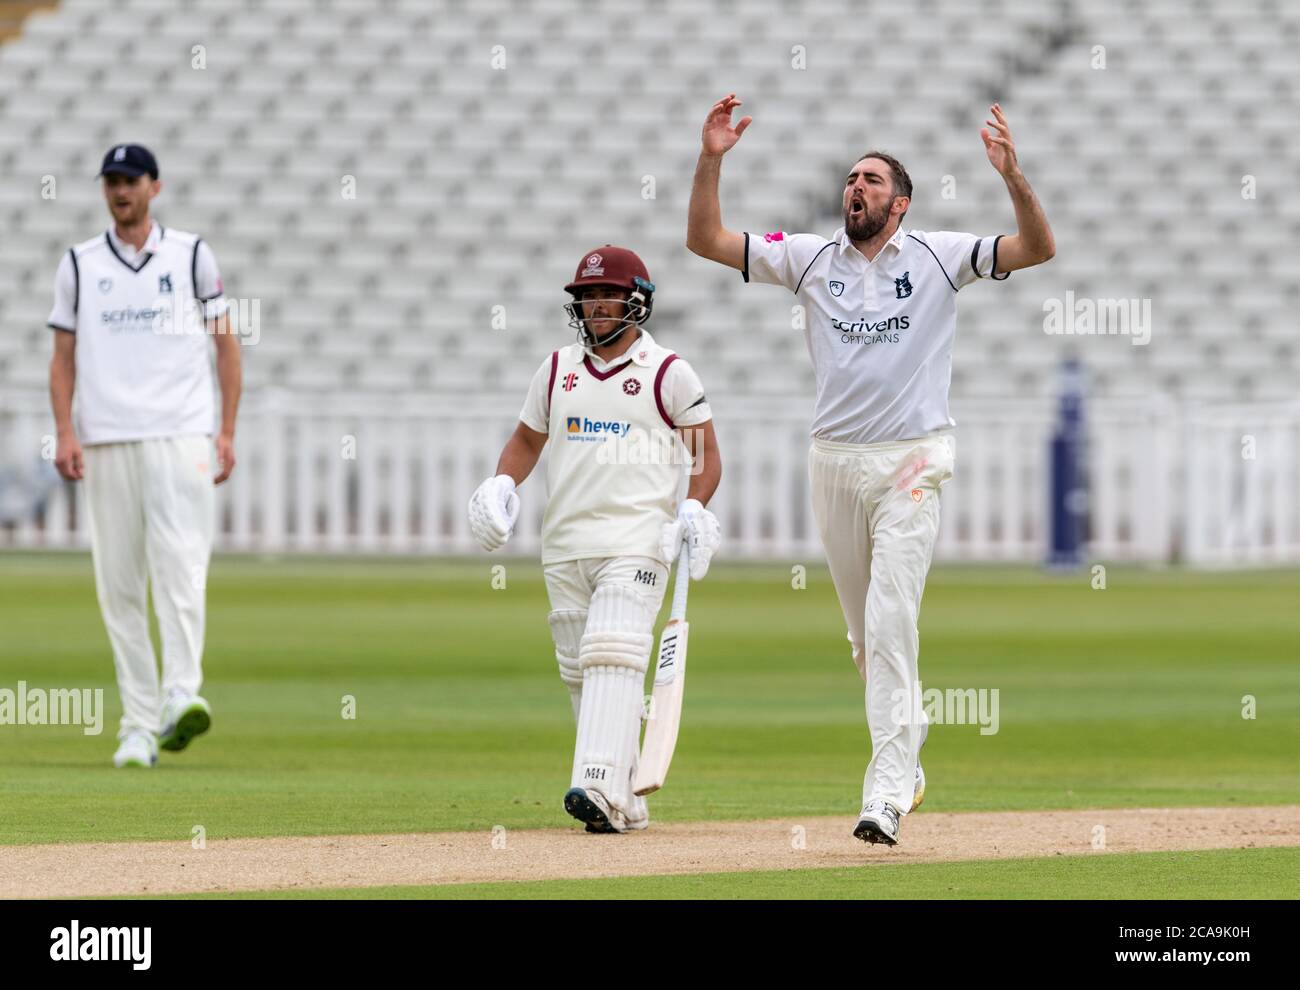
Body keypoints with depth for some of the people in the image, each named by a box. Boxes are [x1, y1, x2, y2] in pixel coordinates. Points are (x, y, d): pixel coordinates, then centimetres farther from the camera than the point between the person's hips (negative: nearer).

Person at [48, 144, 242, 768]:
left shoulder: (190, 254, 9)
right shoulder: (79, 265, 13)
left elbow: (226, 342, 10)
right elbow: (64, 357, 13)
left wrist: (228, 431, 1)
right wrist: (65, 432, -1)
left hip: (180, 436, -2)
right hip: (106, 441, 2)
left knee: (180, 568, -17)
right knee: (118, 584, 0)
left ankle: (181, 697, -28)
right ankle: (138, 724, 2)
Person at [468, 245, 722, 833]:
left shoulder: (667, 372, 3)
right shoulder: (558, 369, 15)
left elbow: (707, 453, 5)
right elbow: (526, 440, 23)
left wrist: (694, 509, -13)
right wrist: (502, 483, 3)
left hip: (636, 541, -6)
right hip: (564, 543, 6)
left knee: (613, 656, -21)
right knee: (580, 673, 4)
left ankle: (602, 789, -33)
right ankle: (624, 805, 10)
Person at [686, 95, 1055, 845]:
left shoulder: (937, 256, 0)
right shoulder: (811, 258, 8)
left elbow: (1038, 249, -10)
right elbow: (706, 240, 6)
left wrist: (1013, 176, -25)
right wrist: (711, 161, -7)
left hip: (911, 462, -4)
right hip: (836, 463, 4)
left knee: (891, 622, -14)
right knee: (866, 633, 11)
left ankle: (887, 796, -18)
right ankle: (908, 756, 30)